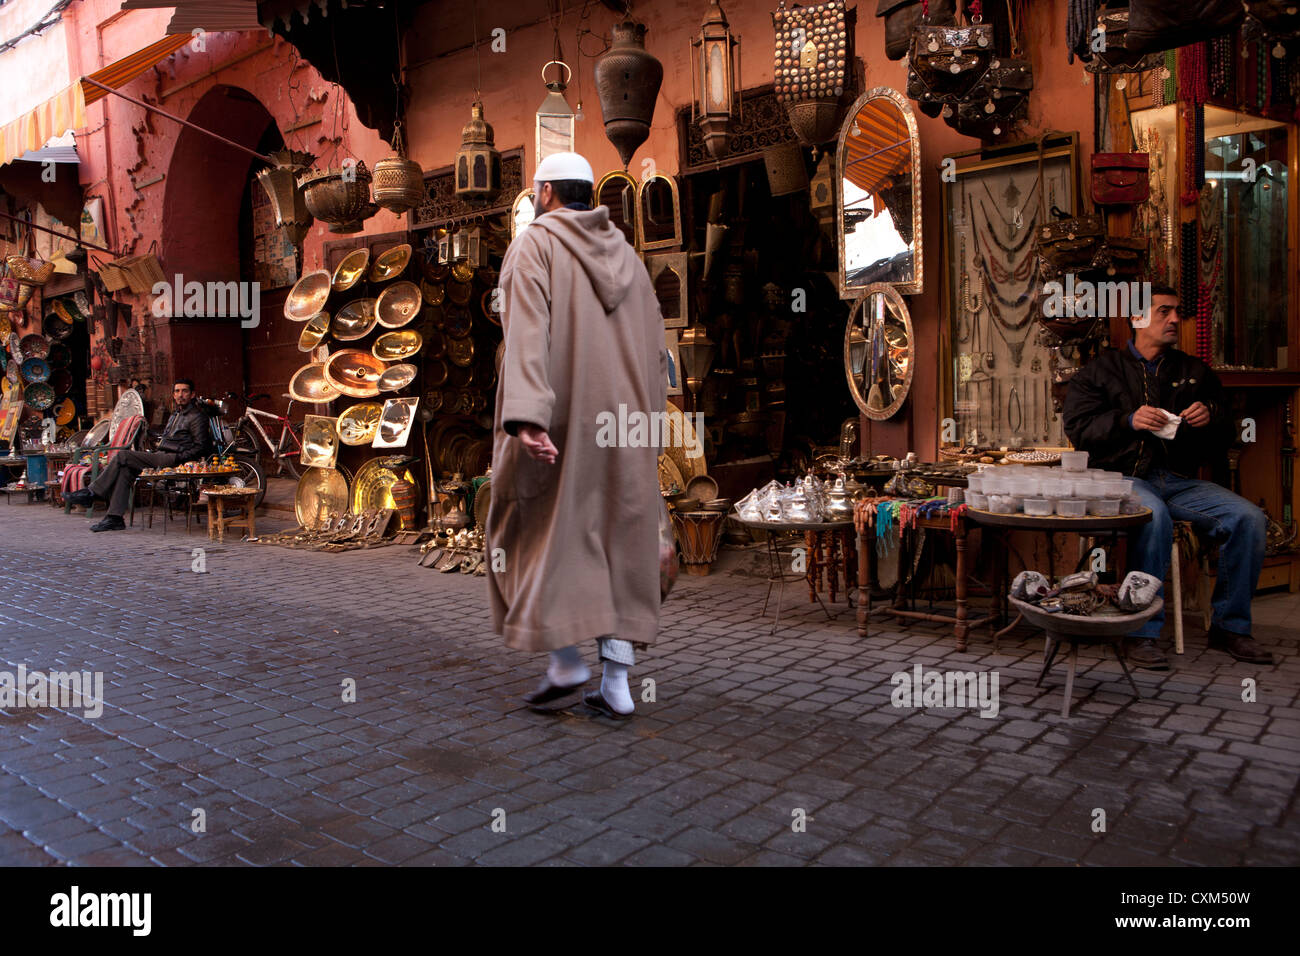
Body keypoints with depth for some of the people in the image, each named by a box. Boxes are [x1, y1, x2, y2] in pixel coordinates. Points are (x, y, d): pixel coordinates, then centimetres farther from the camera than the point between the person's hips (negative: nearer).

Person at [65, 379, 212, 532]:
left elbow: (201, 447, -11)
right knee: (125, 469, -15)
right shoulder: (175, 415, 26)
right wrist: (154, 453, 13)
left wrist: (178, 458, -18)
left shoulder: (197, 416, -3)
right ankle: (115, 518, -19)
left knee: (122, 456, -15)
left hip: (172, 459, -9)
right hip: (162, 456, 9)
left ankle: (93, 493, -6)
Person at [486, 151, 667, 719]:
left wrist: (525, 414, -29)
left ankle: (565, 660, 4)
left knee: (536, 531, 11)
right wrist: (649, 426, 19)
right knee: (620, 543, 8)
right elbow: (655, 349, 14)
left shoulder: (534, 246, -1)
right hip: (623, 421, 5)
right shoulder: (626, 255, 15)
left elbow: (527, 332, -19)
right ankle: (617, 681, 8)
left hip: (557, 419, -5)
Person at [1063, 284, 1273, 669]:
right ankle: (1141, 633, -27)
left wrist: (1211, 418, 0)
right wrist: (1128, 421, -17)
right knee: (1154, 516, -37)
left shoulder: (1195, 371, 22)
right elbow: (1079, 428, -2)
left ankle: (1230, 626, -3)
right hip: (1125, 476, -4)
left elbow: (1222, 440, 23)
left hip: (1181, 481, 5)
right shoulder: (1101, 370, 10)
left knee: (1248, 517, -19)